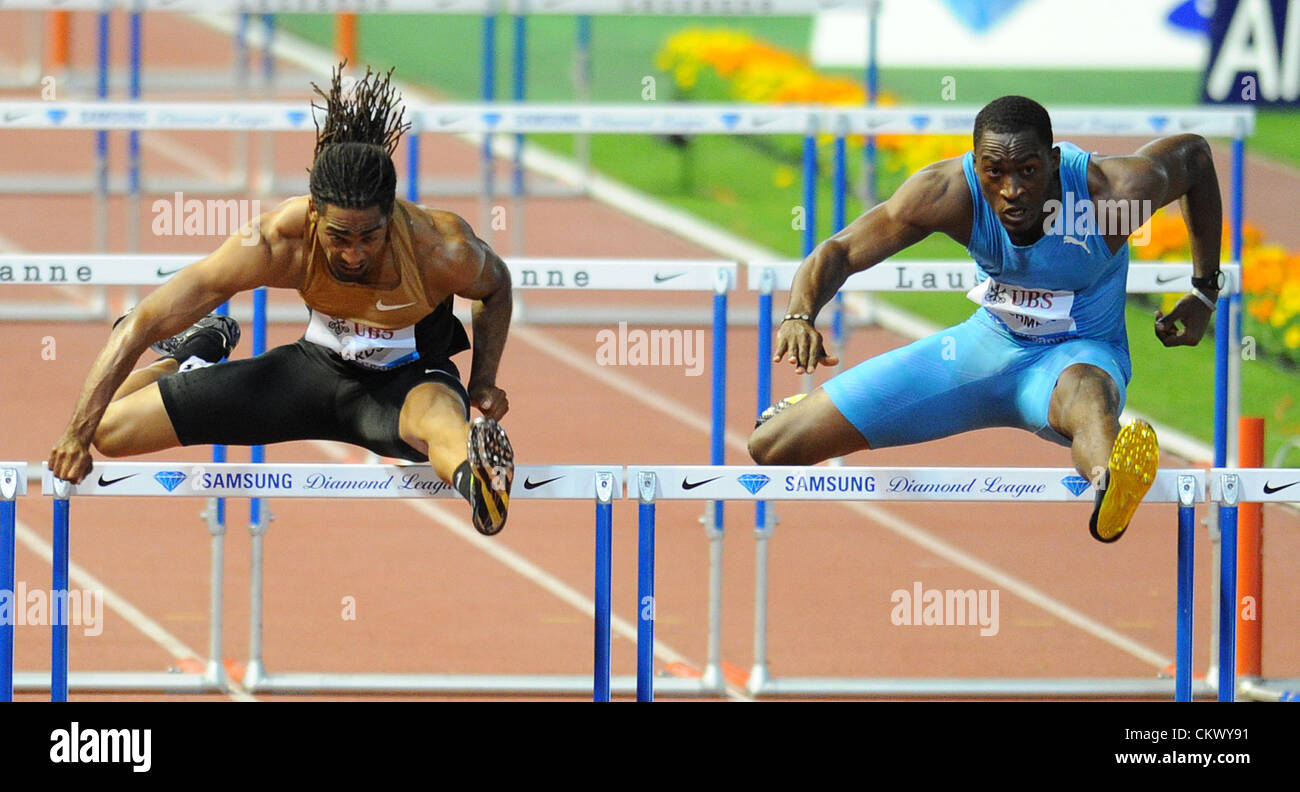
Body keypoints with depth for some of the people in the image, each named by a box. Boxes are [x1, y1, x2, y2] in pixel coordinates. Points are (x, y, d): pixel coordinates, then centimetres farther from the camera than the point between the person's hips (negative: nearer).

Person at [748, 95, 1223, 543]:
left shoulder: (1111, 192, -27)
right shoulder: (947, 193, -23)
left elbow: (1193, 152, -6)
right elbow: (839, 252, -18)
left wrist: (1204, 294, 0)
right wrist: (799, 316, -41)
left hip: (1079, 355, -3)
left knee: (1088, 394, -47)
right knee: (770, 448, -1)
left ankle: (1110, 493, -84)